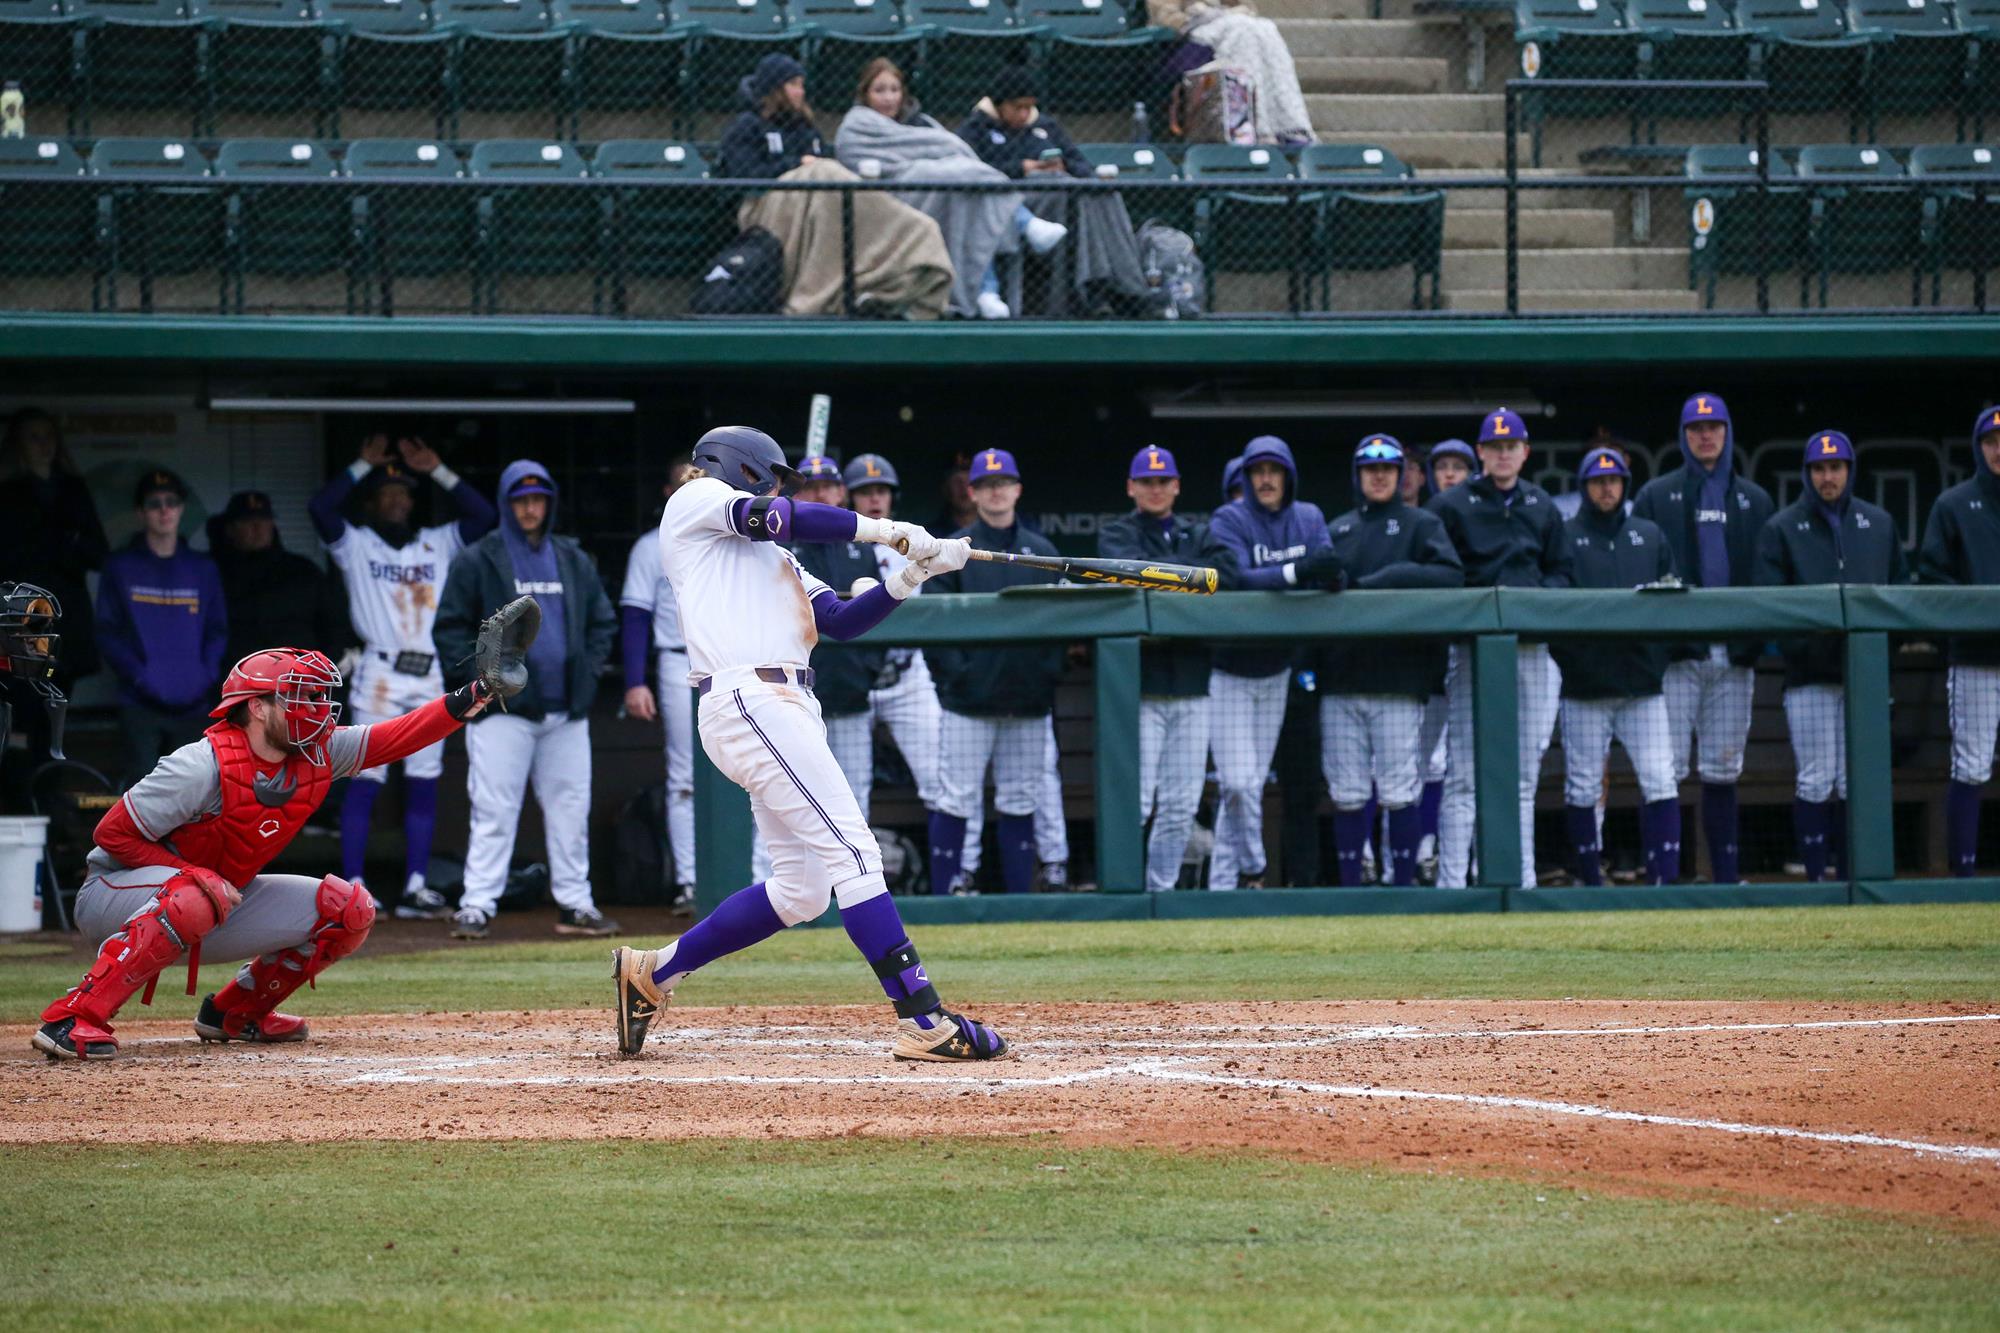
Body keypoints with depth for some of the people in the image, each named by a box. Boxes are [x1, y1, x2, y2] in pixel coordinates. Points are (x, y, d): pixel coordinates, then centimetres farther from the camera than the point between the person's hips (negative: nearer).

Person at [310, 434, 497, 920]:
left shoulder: (438, 543, 16)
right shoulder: (356, 544, 6)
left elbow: (482, 515, 6)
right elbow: (320, 506, -10)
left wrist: (438, 472, 4)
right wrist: (363, 466, -3)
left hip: (430, 678, 4)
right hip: (380, 674, -4)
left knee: (424, 784, 5)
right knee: (366, 780, -7)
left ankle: (415, 889, 9)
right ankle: (353, 888, -6)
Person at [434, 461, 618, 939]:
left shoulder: (574, 561, 14)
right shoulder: (479, 561, 1)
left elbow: (603, 622, 21)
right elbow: (450, 627, 1)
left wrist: (588, 671, 7)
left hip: (567, 710, 4)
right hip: (503, 707, -4)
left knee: (571, 809, 6)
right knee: (494, 810, -7)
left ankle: (575, 903, 14)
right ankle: (476, 906, -6)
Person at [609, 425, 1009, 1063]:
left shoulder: (772, 557, 31)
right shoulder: (696, 500, 9)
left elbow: (842, 620, 19)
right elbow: (775, 518, -8)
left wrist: (912, 573, 6)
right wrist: (890, 530, -5)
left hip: (788, 709, 10)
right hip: (747, 698, -10)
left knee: (802, 887, 9)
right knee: (852, 848, -17)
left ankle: (650, 972, 21)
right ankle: (924, 1022, -23)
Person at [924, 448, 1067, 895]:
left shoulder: (1042, 552, 14)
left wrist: (1050, 672, 1)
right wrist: (953, 671, -12)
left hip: (1028, 702, 3)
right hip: (969, 699, -3)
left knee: (1021, 803, 6)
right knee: (956, 802, -6)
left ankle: (1020, 900, 10)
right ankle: (942, 897, -2)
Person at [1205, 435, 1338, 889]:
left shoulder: (1309, 519, 5)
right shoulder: (1229, 521, -10)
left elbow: (1325, 577, -6)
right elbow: (1237, 578, -26)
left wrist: (1332, 575, -31)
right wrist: (1298, 571, -38)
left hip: (1276, 669, 5)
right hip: (1228, 669, -5)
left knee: (1254, 780, 8)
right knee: (1239, 782, -12)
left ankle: (1224, 883, 16)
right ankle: (1253, 872, 4)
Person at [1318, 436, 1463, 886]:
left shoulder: (1422, 524, 7)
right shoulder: (1338, 530, 19)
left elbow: (1451, 575, -9)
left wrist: (1384, 579, -16)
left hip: (1398, 679, -3)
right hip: (1341, 680, 3)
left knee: (1400, 791, -6)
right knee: (1346, 794, 2)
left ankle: (1403, 883, -1)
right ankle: (1350, 890, 7)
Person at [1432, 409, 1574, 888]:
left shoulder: (1541, 506, 13)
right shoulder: (1453, 505, 0)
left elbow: (1561, 571, 15)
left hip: (1533, 647, 4)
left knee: (1524, 773, 8)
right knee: (1465, 775, -7)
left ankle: (1521, 880, 13)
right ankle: (1451, 881, -8)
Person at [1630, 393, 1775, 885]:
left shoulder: (1754, 500, 16)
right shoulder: (1656, 496, 7)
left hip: (1735, 654, 3)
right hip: (1677, 653, -3)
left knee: (1723, 771, 7)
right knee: (1666, 767, -9)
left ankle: (1727, 877, 10)